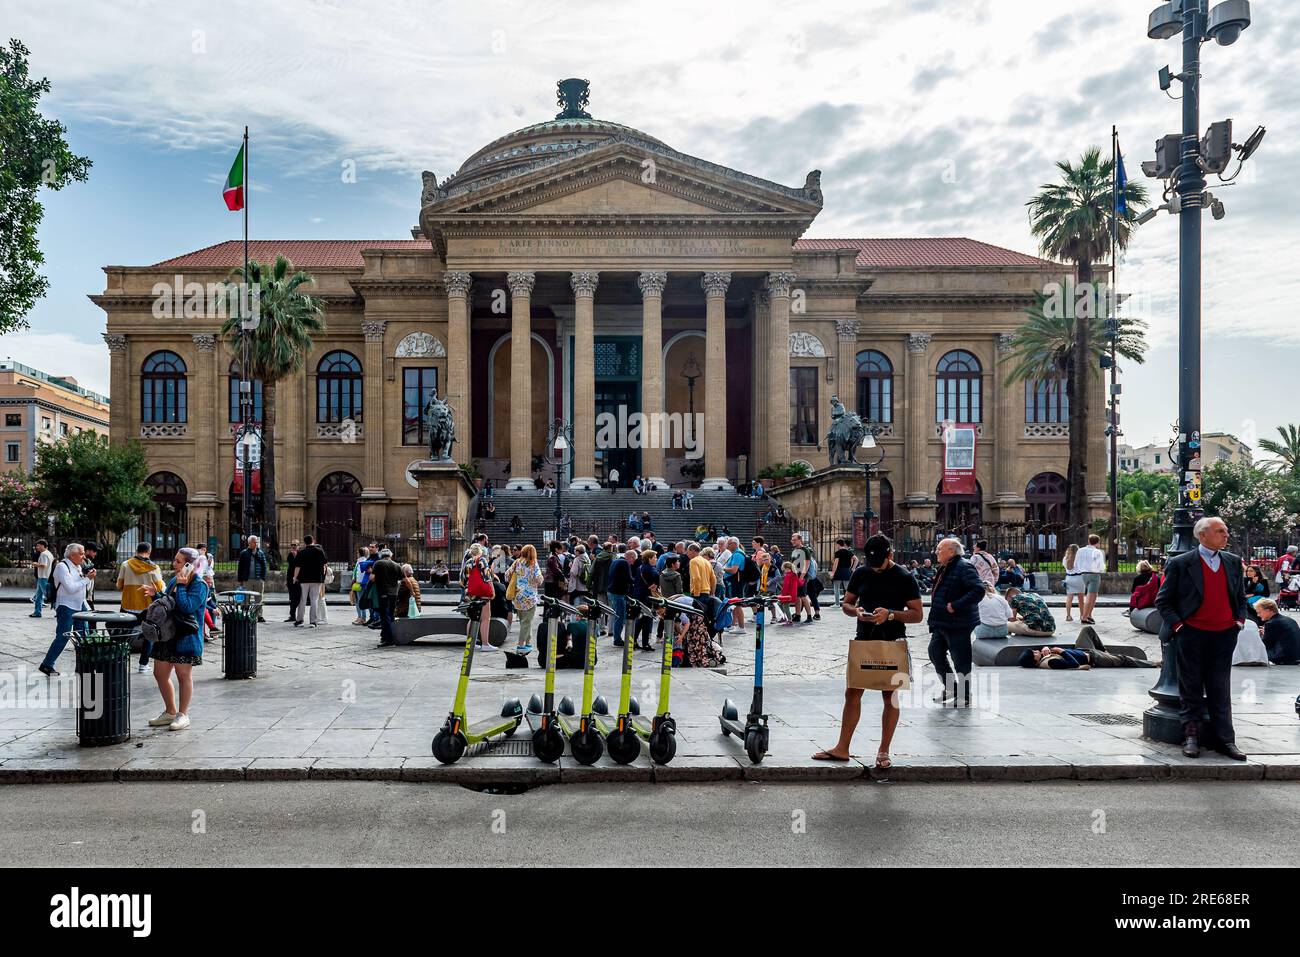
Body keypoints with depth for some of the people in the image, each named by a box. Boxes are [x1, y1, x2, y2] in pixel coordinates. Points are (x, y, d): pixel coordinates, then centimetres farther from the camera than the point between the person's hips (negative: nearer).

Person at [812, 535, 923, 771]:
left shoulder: (904, 578, -6)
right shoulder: (861, 573, 5)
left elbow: (918, 615, -7)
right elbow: (846, 603, 11)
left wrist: (890, 614, -21)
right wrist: (856, 611, -11)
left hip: (892, 645, -3)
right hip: (863, 641, 4)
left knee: (890, 696, 5)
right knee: (852, 693, 4)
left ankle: (883, 752, 16)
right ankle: (842, 748, 12)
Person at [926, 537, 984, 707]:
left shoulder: (964, 568, -16)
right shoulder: (944, 569, 14)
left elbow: (978, 590, -27)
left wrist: (955, 606, -26)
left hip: (958, 624, -10)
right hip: (942, 623, 10)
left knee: (961, 661, 1)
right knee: (935, 652, 16)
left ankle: (964, 697, 14)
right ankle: (951, 687, 30)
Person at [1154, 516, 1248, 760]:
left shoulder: (1233, 562, 9)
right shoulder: (1180, 564, -6)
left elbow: (1241, 597, 20)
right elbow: (1163, 600, -1)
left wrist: (1240, 621, 6)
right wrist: (1177, 625, -10)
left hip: (1224, 636, 4)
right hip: (1191, 635, -4)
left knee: (1221, 690, 8)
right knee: (1192, 689, 5)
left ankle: (1226, 740, 12)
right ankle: (1191, 736, 15)